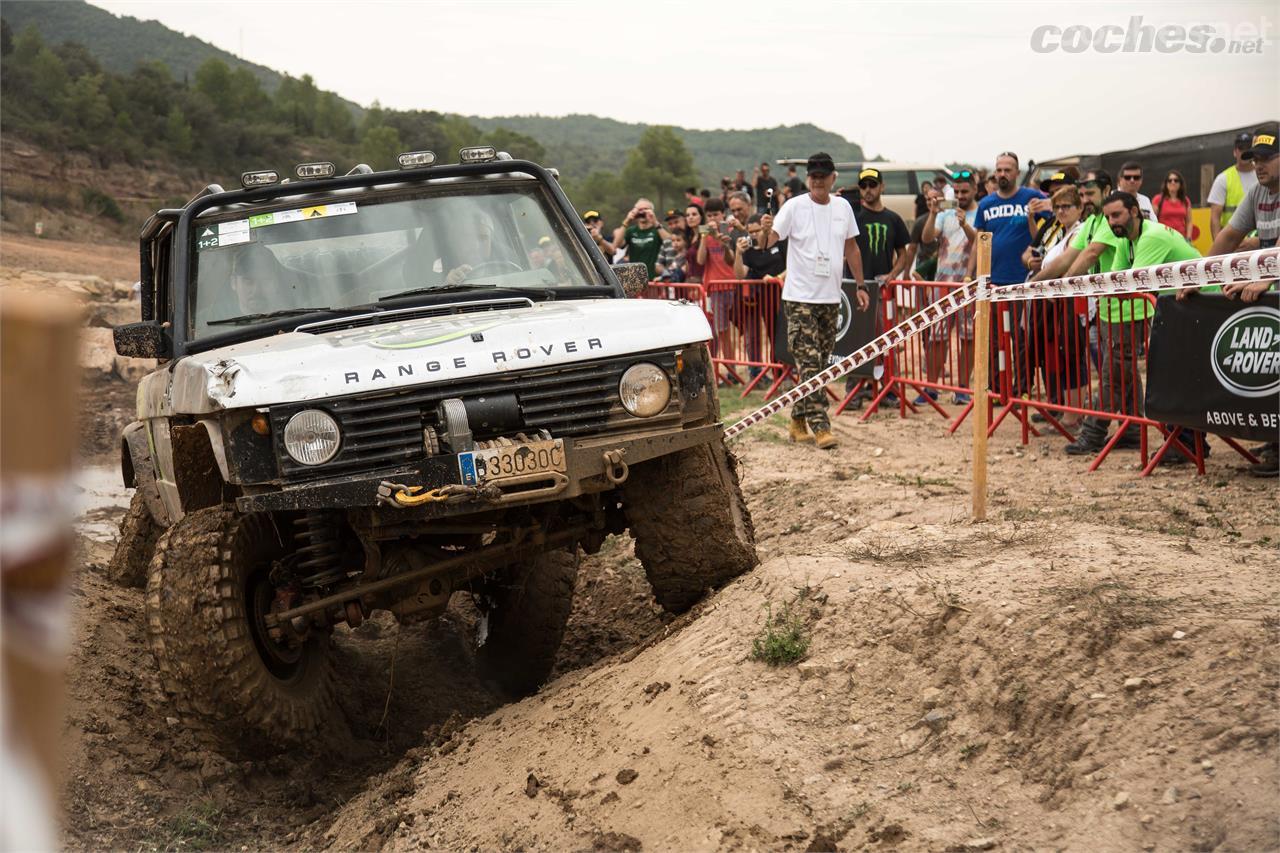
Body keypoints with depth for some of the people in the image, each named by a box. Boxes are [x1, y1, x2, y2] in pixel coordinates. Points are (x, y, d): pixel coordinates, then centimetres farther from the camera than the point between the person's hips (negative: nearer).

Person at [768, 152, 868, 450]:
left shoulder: (843, 207, 9)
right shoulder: (794, 207, -6)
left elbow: (851, 248, 18)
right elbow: (769, 240, -9)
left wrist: (861, 285, 17)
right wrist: (762, 231, -29)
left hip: (831, 297, 6)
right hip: (800, 297, -5)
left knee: (819, 365, 10)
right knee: (809, 364, -11)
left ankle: (798, 420, 21)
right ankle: (820, 427, -12)